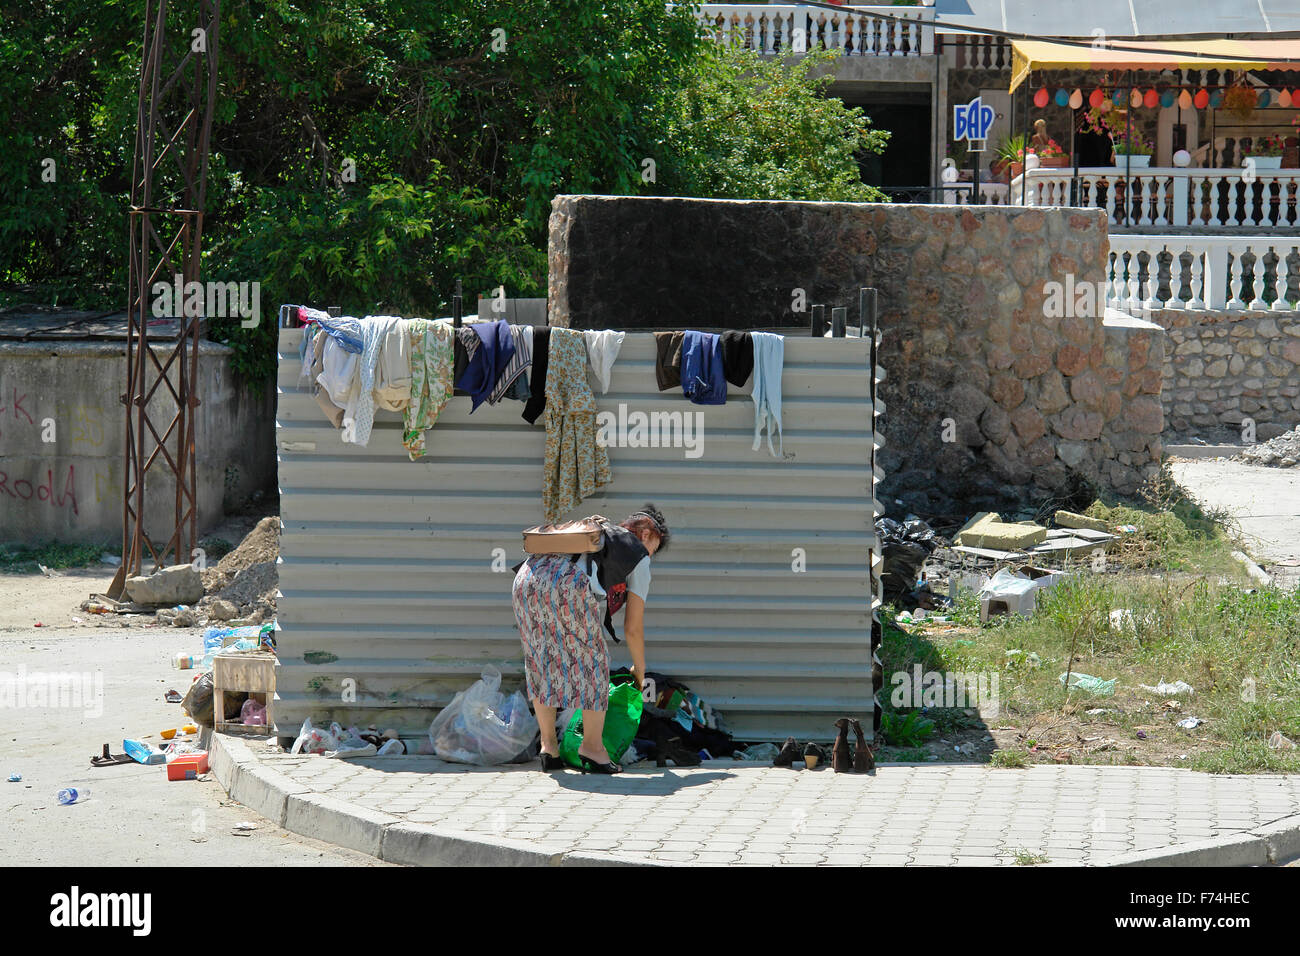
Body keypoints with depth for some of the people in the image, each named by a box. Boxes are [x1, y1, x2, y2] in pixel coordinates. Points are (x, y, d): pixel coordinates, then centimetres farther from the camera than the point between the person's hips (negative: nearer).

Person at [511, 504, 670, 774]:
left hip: (527, 577, 6)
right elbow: (633, 628, 23)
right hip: (570, 587, -6)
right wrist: (640, 670, 39)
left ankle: (548, 745, 23)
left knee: (541, 664, 19)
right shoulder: (639, 559, 22)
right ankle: (592, 747, 12)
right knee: (592, 663, 11)